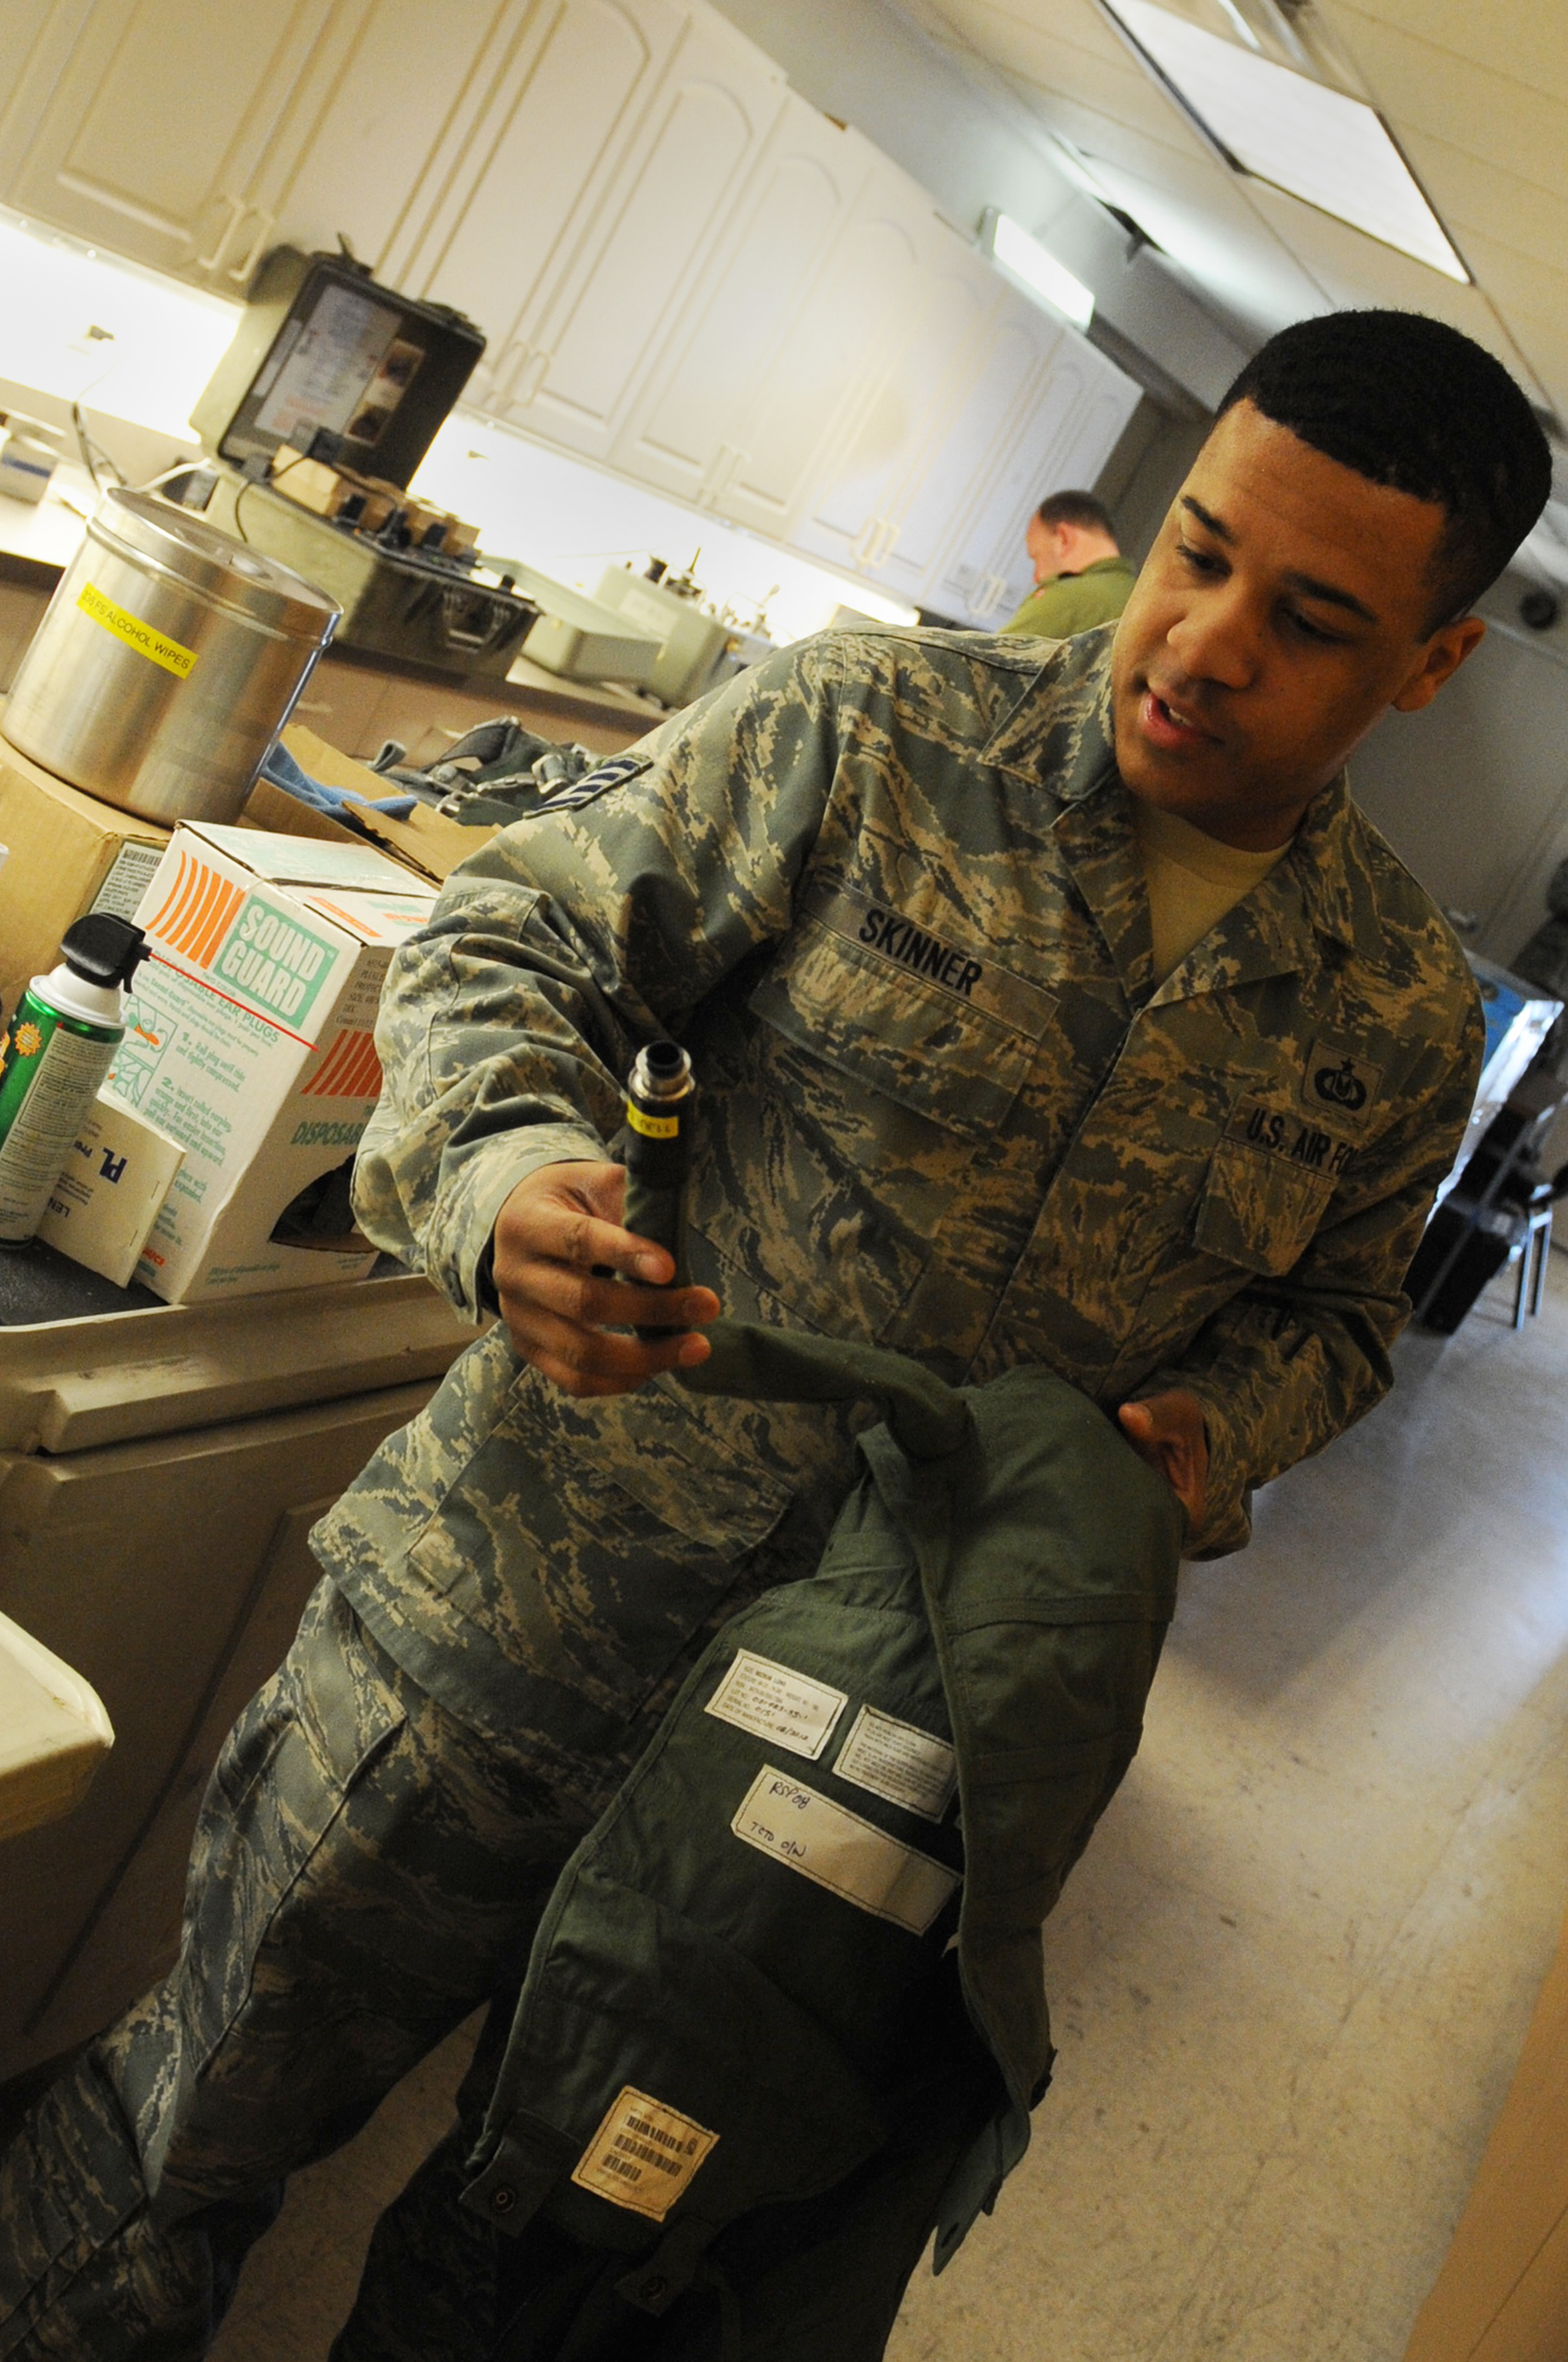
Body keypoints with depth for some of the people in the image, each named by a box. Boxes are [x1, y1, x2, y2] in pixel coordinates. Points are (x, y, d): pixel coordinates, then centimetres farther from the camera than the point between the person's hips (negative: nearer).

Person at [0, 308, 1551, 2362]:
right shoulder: (871, 733, -10)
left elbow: (1337, 1314, 16)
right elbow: (512, 939, -6)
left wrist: (1208, 1427, -6)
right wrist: (508, 1168, -27)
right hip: (509, 1633, -2)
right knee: (227, 2092, 17)